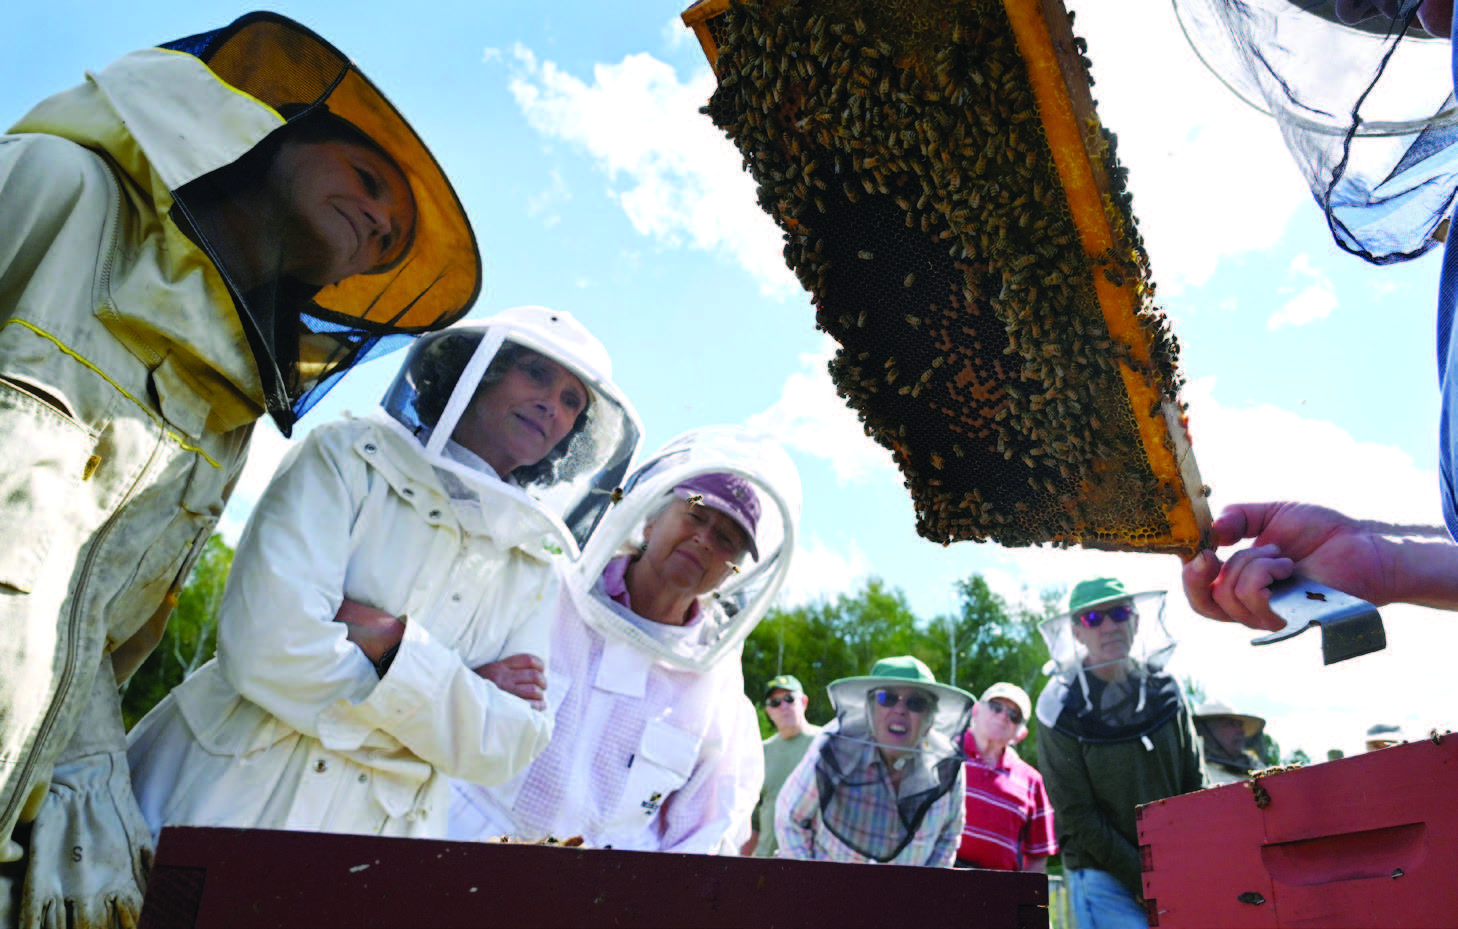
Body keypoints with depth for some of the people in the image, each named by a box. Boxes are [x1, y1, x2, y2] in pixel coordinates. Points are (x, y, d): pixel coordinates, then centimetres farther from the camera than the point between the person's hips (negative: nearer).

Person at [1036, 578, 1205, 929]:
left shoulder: (1164, 689, 3)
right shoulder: (1063, 709, -10)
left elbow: (1195, 785, 8)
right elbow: (1077, 817, -10)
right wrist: (1145, 881, -13)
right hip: (1103, 878, -4)